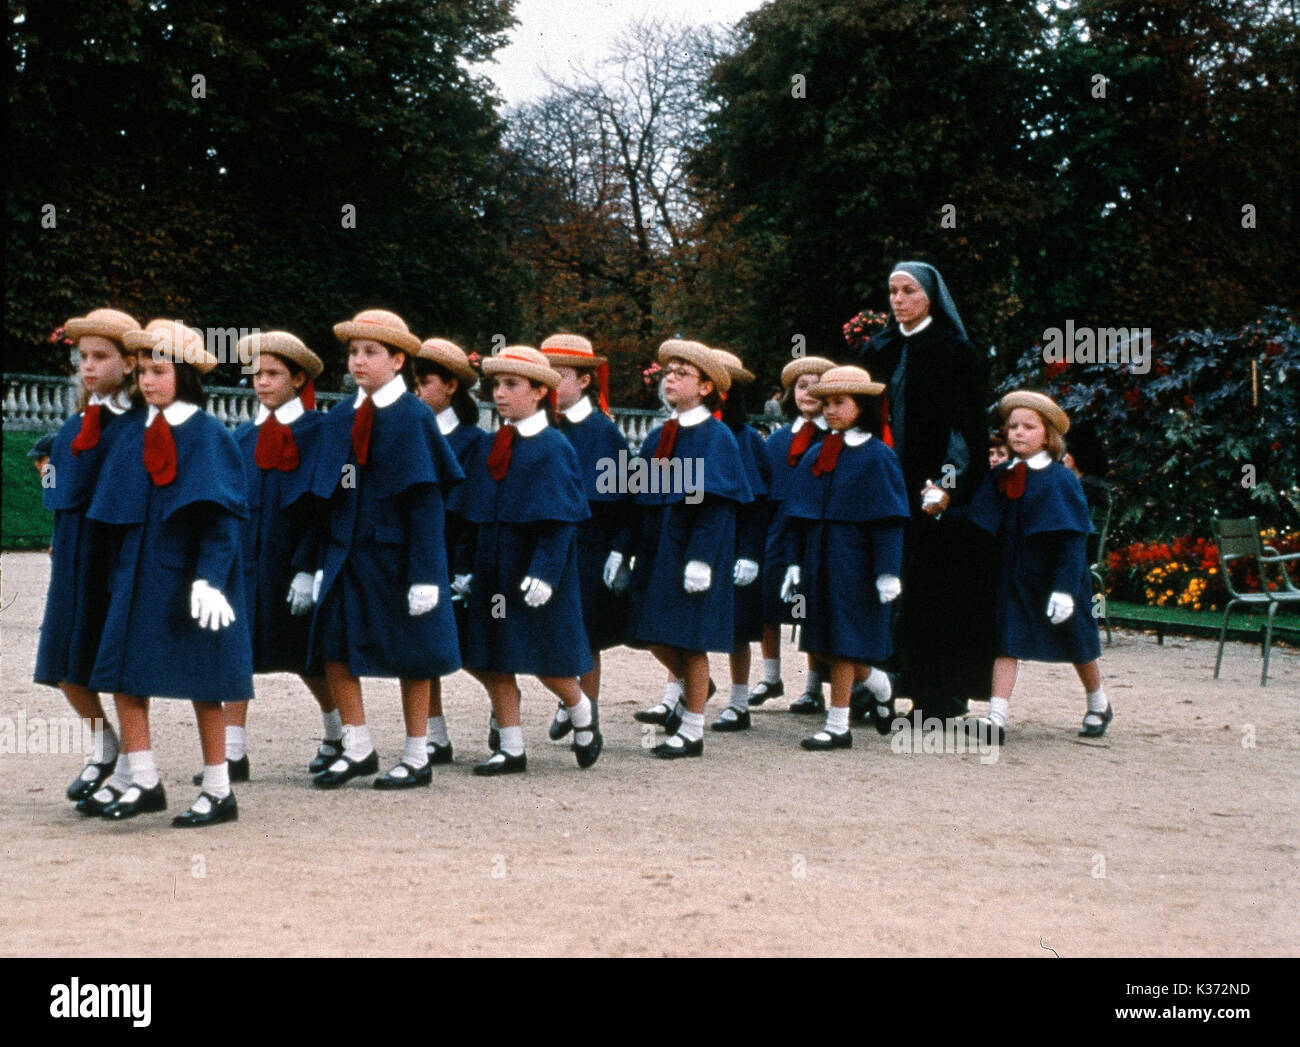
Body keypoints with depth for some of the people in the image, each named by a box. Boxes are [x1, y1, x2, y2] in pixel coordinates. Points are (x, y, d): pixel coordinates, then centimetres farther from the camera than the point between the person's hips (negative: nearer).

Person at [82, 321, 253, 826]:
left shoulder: (207, 436, -8)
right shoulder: (136, 436, 10)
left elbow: (221, 517, -13)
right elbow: (116, 512, 15)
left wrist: (210, 578, -22)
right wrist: (119, 573, 11)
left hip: (188, 573, -6)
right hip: (139, 573, 6)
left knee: (201, 679, 0)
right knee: (123, 674, 2)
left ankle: (218, 791, 8)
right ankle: (140, 780, 12)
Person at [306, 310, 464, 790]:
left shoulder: (414, 418, -8)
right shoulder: (340, 418, 7)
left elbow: (427, 500, -10)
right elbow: (329, 494, 10)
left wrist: (426, 574, -13)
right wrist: (323, 561, 7)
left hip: (397, 552, -5)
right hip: (347, 552, 5)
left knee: (410, 656, 6)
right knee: (333, 646, -2)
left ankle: (416, 759, 17)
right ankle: (357, 748, 11)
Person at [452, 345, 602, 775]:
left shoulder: (554, 448, -10)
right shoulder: (491, 448, 9)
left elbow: (560, 521, -14)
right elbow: (475, 514, 14)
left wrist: (544, 573, -21)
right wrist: (464, 566, 9)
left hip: (538, 576, -6)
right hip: (494, 574, 6)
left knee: (548, 666, 0)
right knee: (494, 663, 6)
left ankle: (584, 719, 28)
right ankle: (511, 750, 15)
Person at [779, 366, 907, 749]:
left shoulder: (877, 456, -6)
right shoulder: (816, 456, 11)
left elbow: (888, 520, -10)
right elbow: (796, 513, 12)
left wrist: (887, 573, -14)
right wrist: (794, 562, 7)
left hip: (854, 560, -6)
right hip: (818, 560, 6)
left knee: (842, 644, -4)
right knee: (826, 644, 9)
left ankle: (838, 725, 4)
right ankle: (880, 687, 33)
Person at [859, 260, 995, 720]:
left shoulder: (954, 350, -4)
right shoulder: (882, 349, 14)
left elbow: (968, 424, -10)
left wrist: (951, 485, -19)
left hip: (937, 484, -6)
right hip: (895, 486, 6)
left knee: (936, 590, -5)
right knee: (901, 589, 2)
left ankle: (941, 696, 0)